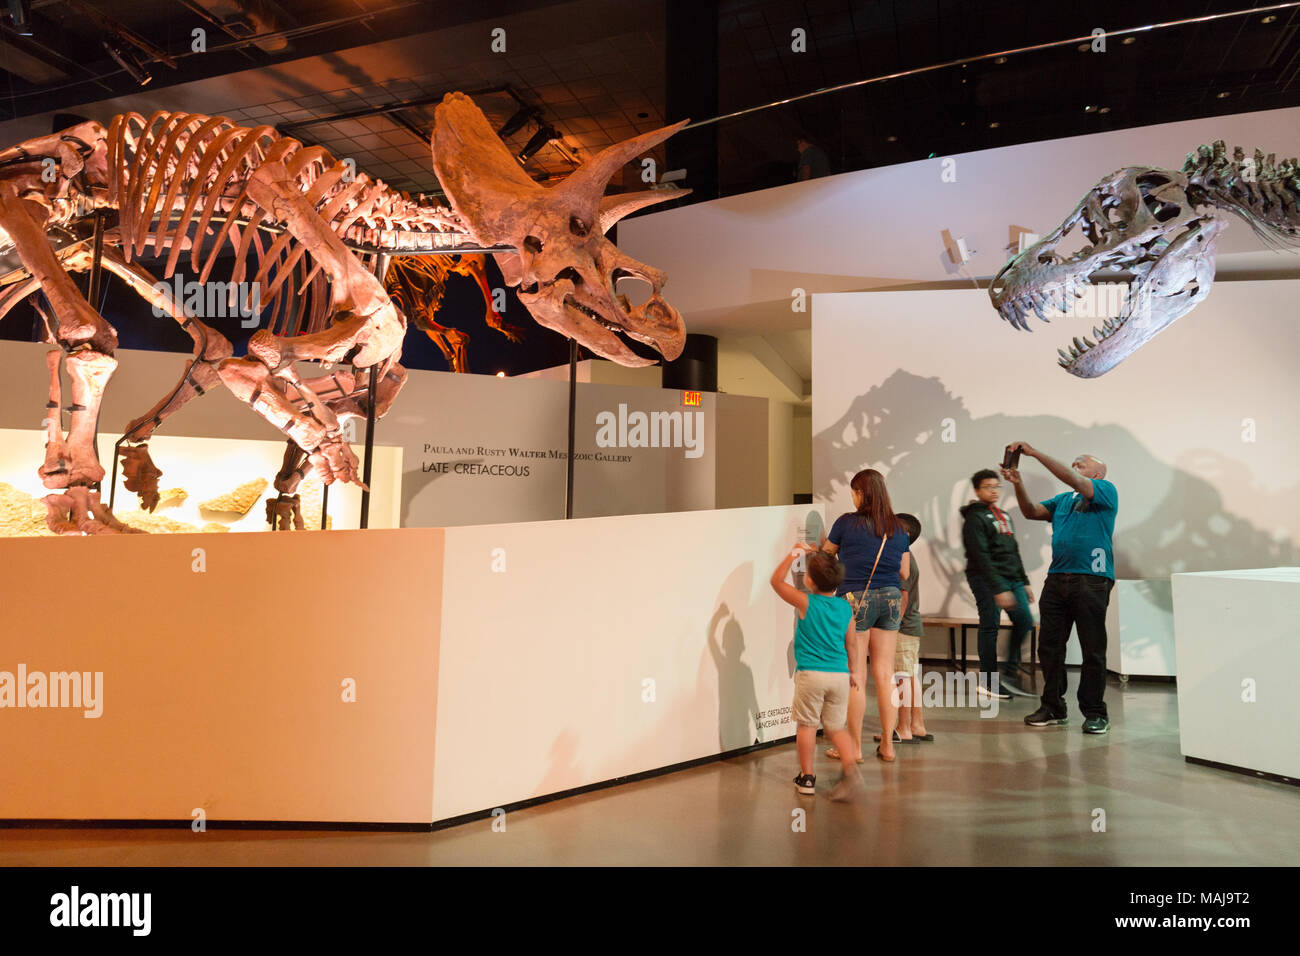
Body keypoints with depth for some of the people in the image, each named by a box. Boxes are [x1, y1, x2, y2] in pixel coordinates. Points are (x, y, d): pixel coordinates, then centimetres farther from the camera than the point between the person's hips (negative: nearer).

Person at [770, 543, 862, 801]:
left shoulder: (806, 602, -7)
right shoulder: (846, 608, 6)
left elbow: (776, 580, 1)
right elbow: (851, 643, 15)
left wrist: (793, 554, 6)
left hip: (810, 673, -4)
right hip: (840, 674, 4)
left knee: (806, 724, 9)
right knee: (837, 726, 14)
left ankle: (807, 777, 16)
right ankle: (849, 766, -7)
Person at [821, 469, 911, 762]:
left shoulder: (847, 523, -6)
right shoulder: (898, 529, 6)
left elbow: (824, 555, 7)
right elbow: (904, 573, 11)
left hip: (856, 598, -4)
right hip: (891, 598, 4)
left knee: (856, 676, 2)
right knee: (885, 674, 10)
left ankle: (854, 747, 10)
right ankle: (887, 745, 18)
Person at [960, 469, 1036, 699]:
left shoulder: (1004, 516, 19)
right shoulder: (975, 518, -9)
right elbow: (981, 557, -17)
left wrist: (1024, 582, 18)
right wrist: (999, 590, -22)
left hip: (1011, 578, 8)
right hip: (987, 579, -8)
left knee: (1024, 621, 1)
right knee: (990, 627, -4)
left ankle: (1010, 673, 13)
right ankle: (988, 682, 6)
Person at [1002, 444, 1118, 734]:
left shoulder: (1106, 491, 3)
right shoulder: (1063, 500, 22)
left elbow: (1073, 481, -14)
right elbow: (1032, 512, 11)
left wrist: (1036, 453, -16)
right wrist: (1018, 485, -5)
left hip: (1091, 580, -6)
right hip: (1056, 578, 6)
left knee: (1093, 650, 0)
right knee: (1049, 645, 6)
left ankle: (1095, 713, 11)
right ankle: (1053, 708, 16)